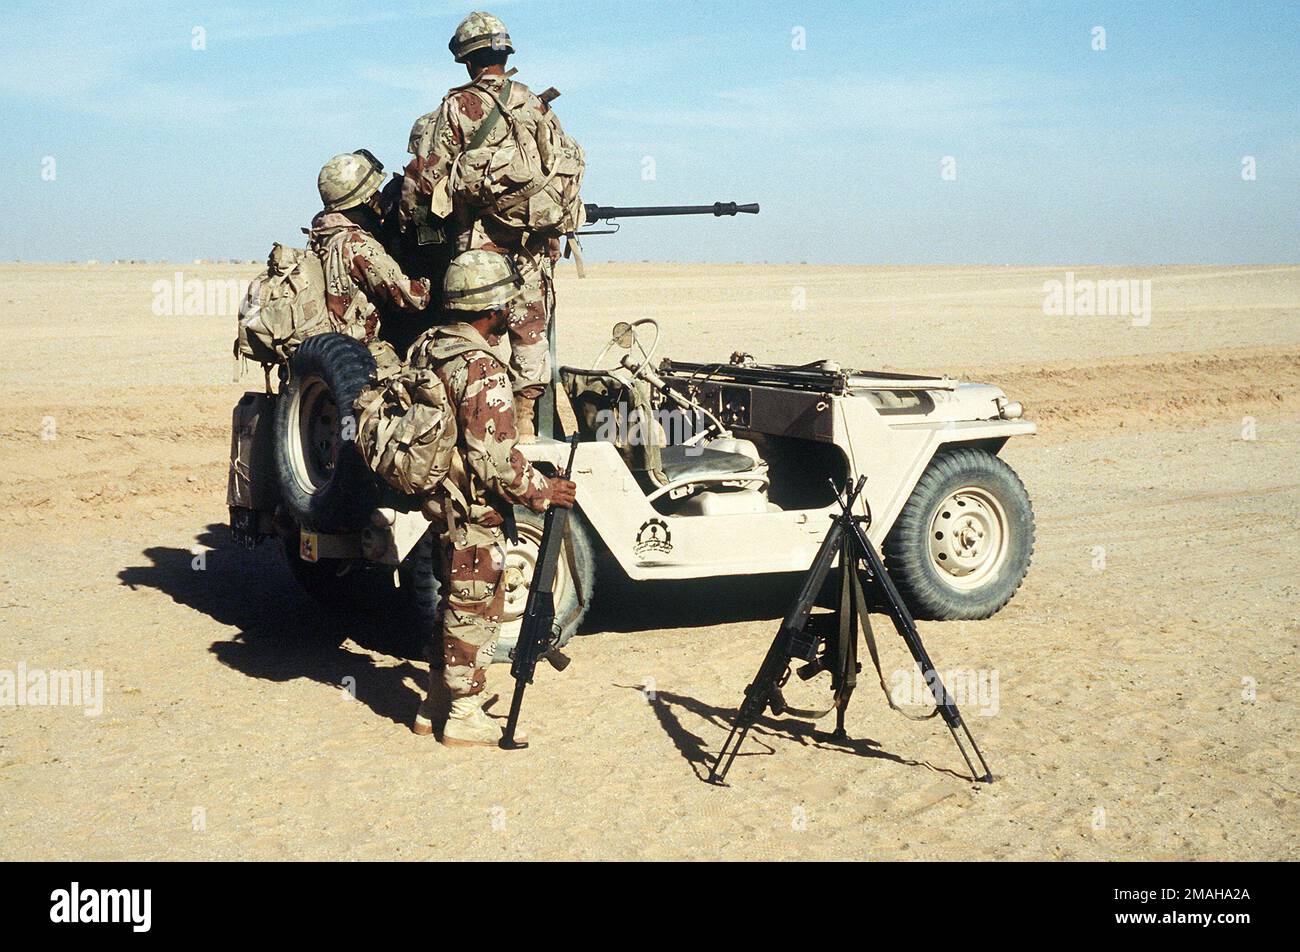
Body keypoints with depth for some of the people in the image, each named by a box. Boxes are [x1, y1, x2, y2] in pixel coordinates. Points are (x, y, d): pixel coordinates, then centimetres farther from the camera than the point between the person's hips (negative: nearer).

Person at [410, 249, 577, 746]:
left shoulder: (428, 347, 5)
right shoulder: (481, 369, -23)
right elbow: (495, 457, -26)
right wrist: (543, 491, -13)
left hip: (435, 497, 9)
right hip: (472, 514, -9)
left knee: (452, 603, 21)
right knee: (475, 611, 4)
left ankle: (435, 704, 30)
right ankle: (465, 717, 14)